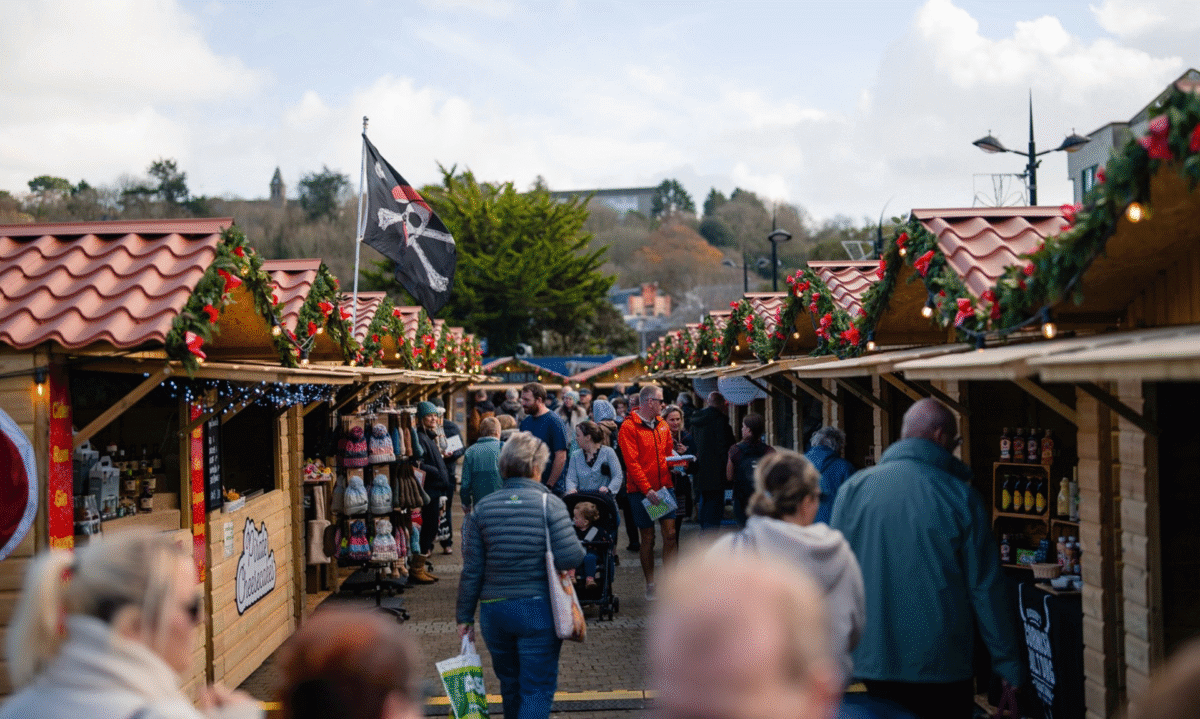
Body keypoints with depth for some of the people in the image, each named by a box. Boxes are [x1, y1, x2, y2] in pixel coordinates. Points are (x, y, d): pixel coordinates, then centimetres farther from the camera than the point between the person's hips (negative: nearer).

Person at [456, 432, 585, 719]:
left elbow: (472, 569, 0)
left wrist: (465, 615, 8)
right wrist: (581, 550, 5)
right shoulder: (549, 503, -9)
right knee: (538, 689, 3)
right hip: (539, 609, -3)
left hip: (494, 610, 4)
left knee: (510, 684, 22)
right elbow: (570, 558, -18)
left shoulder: (482, 508, 0)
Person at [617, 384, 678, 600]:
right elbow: (632, 462, -14)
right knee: (647, 538, 3)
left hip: (664, 487, 5)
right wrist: (647, 489, -20)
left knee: (670, 534, -3)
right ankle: (650, 584, 13)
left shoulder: (662, 425, 12)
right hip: (641, 490, -5)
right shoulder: (629, 427, -8)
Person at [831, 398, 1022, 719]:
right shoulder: (962, 497, -9)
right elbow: (986, 588, -6)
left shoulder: (853, 488, -3)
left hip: (874, 659, 3)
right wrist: (1009, 664, 3)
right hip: (943, 666, -2)